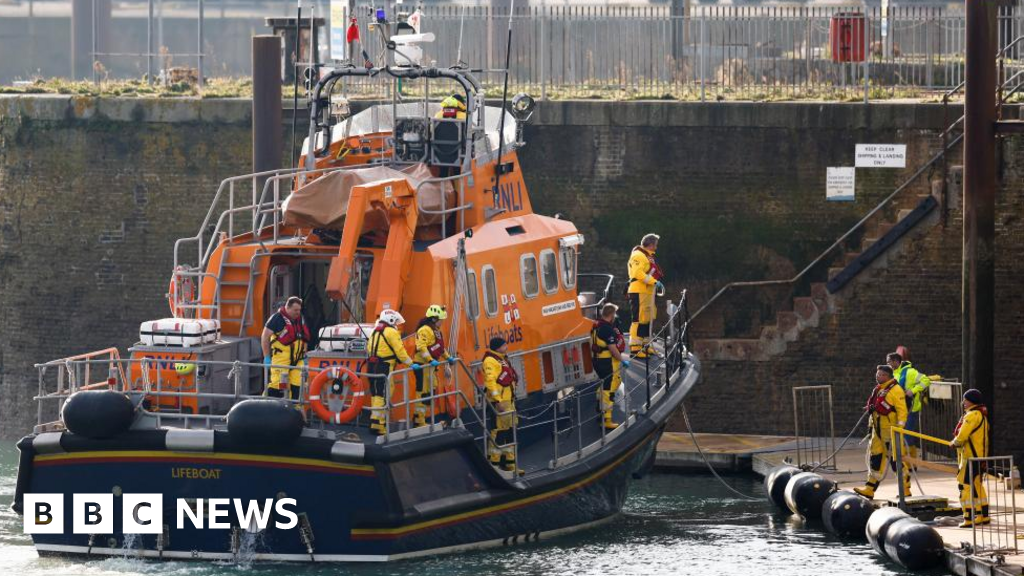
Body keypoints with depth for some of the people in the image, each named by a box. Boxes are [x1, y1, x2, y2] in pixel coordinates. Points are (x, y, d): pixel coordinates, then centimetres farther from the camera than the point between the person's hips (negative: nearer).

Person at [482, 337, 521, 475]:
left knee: (510, 432, 15)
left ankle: (509, 462, 23)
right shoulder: (490, 361, -14)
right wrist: (497, 401, -27)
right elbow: (490, 381, -22)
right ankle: (494, 463, -7)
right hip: (499, 402, -11)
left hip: (508, 401, 11)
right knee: (497, 432, -9)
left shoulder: (502, 359, 19)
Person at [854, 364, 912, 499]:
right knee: (875, 456, 8)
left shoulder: (895, 390, -11)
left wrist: (900, 427, -23)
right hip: (878, 430, 9)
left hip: (890, 431, -9)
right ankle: (869, 489, 11)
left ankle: (905, 488, 2)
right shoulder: (878, 390, 16)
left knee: (895, 458, -6)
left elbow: (902, 410, -15)